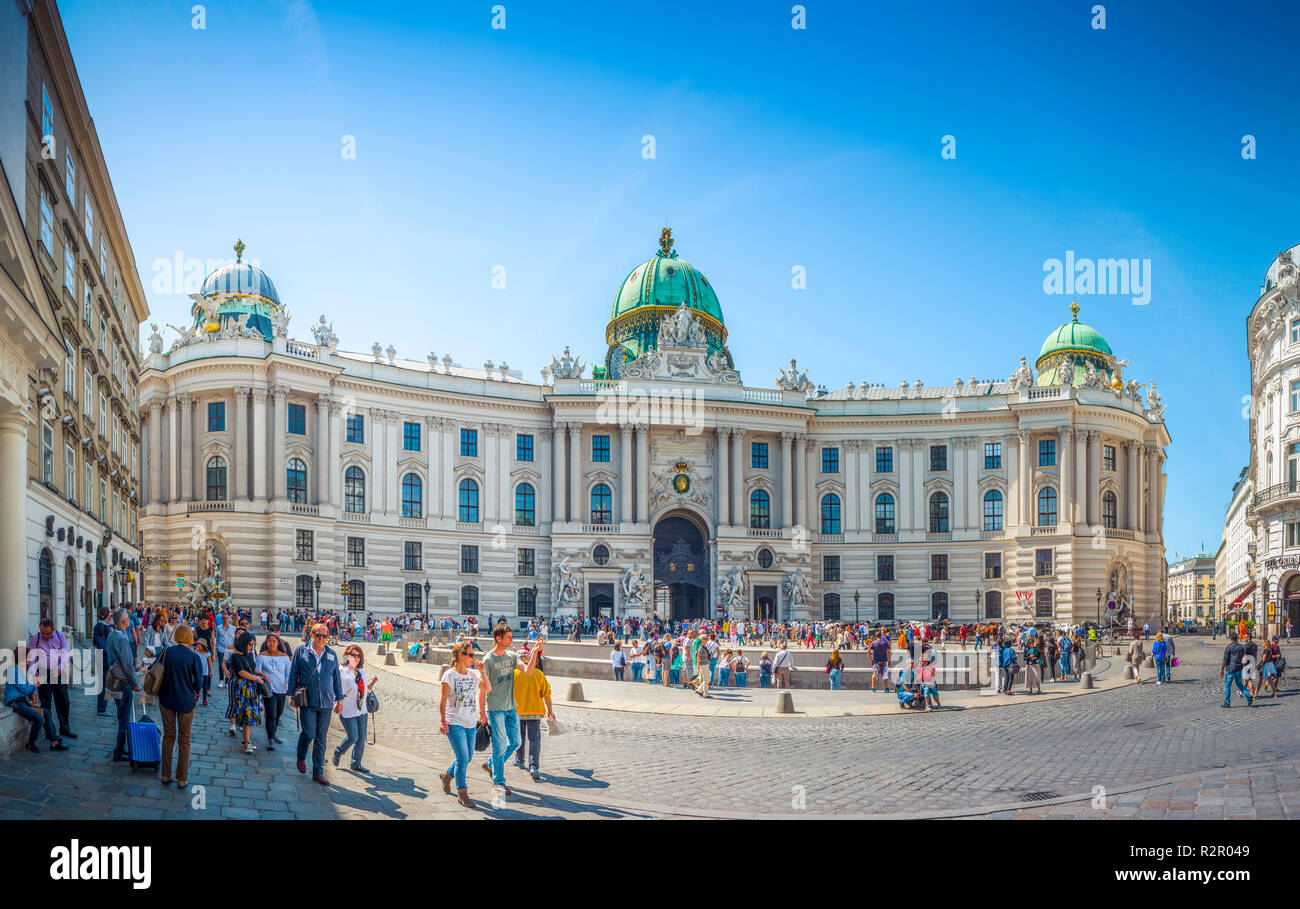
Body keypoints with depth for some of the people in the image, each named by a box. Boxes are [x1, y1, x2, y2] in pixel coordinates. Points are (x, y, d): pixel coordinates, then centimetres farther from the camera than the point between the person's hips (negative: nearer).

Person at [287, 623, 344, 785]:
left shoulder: (331, 655, 11)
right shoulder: (301, 651, 4)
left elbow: (337, 679, 16)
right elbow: (293, 675, 6)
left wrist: (339, 700, 13)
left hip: (326, 703, 3)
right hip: (307, 701, -3)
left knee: (321, 738, 4)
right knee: (308, 733, -12)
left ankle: (318, 773, 11)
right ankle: (301, 758, 19)